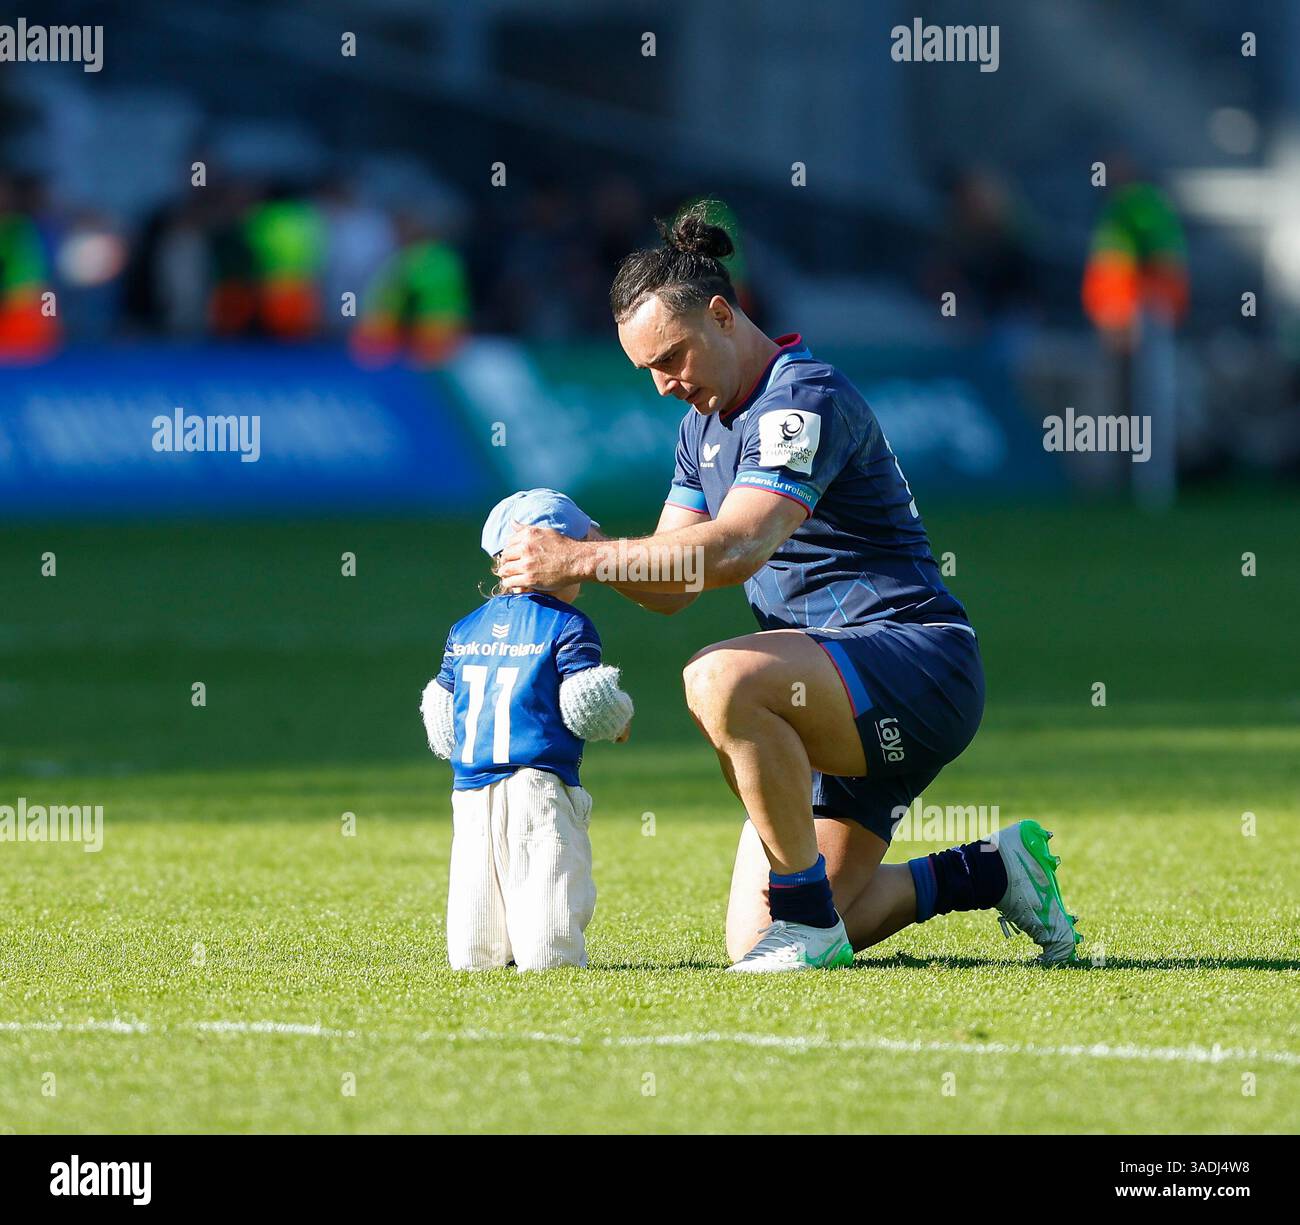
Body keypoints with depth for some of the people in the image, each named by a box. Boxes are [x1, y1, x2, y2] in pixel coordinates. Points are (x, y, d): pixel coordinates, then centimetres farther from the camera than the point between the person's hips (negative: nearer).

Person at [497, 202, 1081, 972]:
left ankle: (810, 918, -23)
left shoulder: (807, 400, -16)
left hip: (921, 662, -10)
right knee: (754, 942, 2)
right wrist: (586, 554, -4)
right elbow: (673, 587, 15)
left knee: (722, 680, -36)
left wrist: (580, 559, -28)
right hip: (849, 697, 10)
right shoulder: (705, 424, 15)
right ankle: (991, 872, 20)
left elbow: (735, 549, -30)